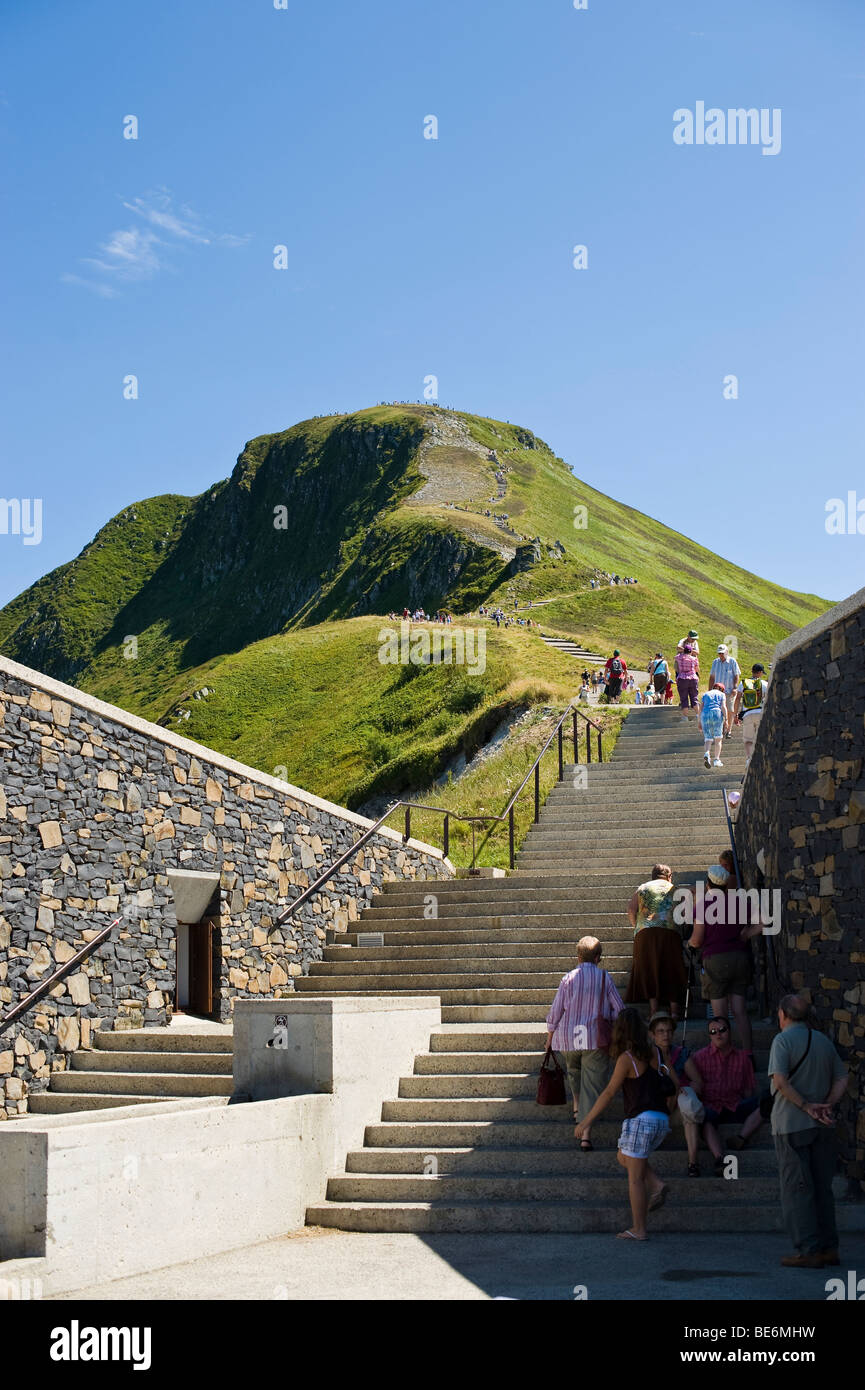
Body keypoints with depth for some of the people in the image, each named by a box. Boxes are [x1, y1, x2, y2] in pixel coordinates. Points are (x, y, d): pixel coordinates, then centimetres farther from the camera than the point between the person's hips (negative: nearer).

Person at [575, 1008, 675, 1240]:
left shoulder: (626, 1058, -9)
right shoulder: (654, 1053, 8)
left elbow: (609, 1093, -9)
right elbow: (673, 1084, 16)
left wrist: (586, 1122, -6)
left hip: (641, 1119, -7)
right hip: (661, 1121, 7)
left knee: (635, 1177, 0)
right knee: (624, 1157, 25)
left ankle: (638, 1230, 2)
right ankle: (656, 1185, 5)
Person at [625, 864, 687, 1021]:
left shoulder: (642, 888, 19)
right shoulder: (674, 890, 20)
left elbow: (631, 910, 7)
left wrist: (636, 926, 17)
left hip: (644, 932, 0)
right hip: (670, 932, 0)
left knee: (649, 971, 3)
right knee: (671, 971, 6)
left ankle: (653, 1009, -5)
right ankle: (674, 1010, 1)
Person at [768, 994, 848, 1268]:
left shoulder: (783, 1040, -8)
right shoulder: (823, 1041, 13)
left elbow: (780, 1082, -20)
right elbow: (842, 1079, 11)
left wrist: (806, 1107, -15)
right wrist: (827, 1106, -2)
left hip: (791, 1123, -6)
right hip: (822, 1129, 6)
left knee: (797, 1188, -2)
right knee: (822, 1186, 13)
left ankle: (808, 1250, -4)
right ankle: (829, 1248, 14)